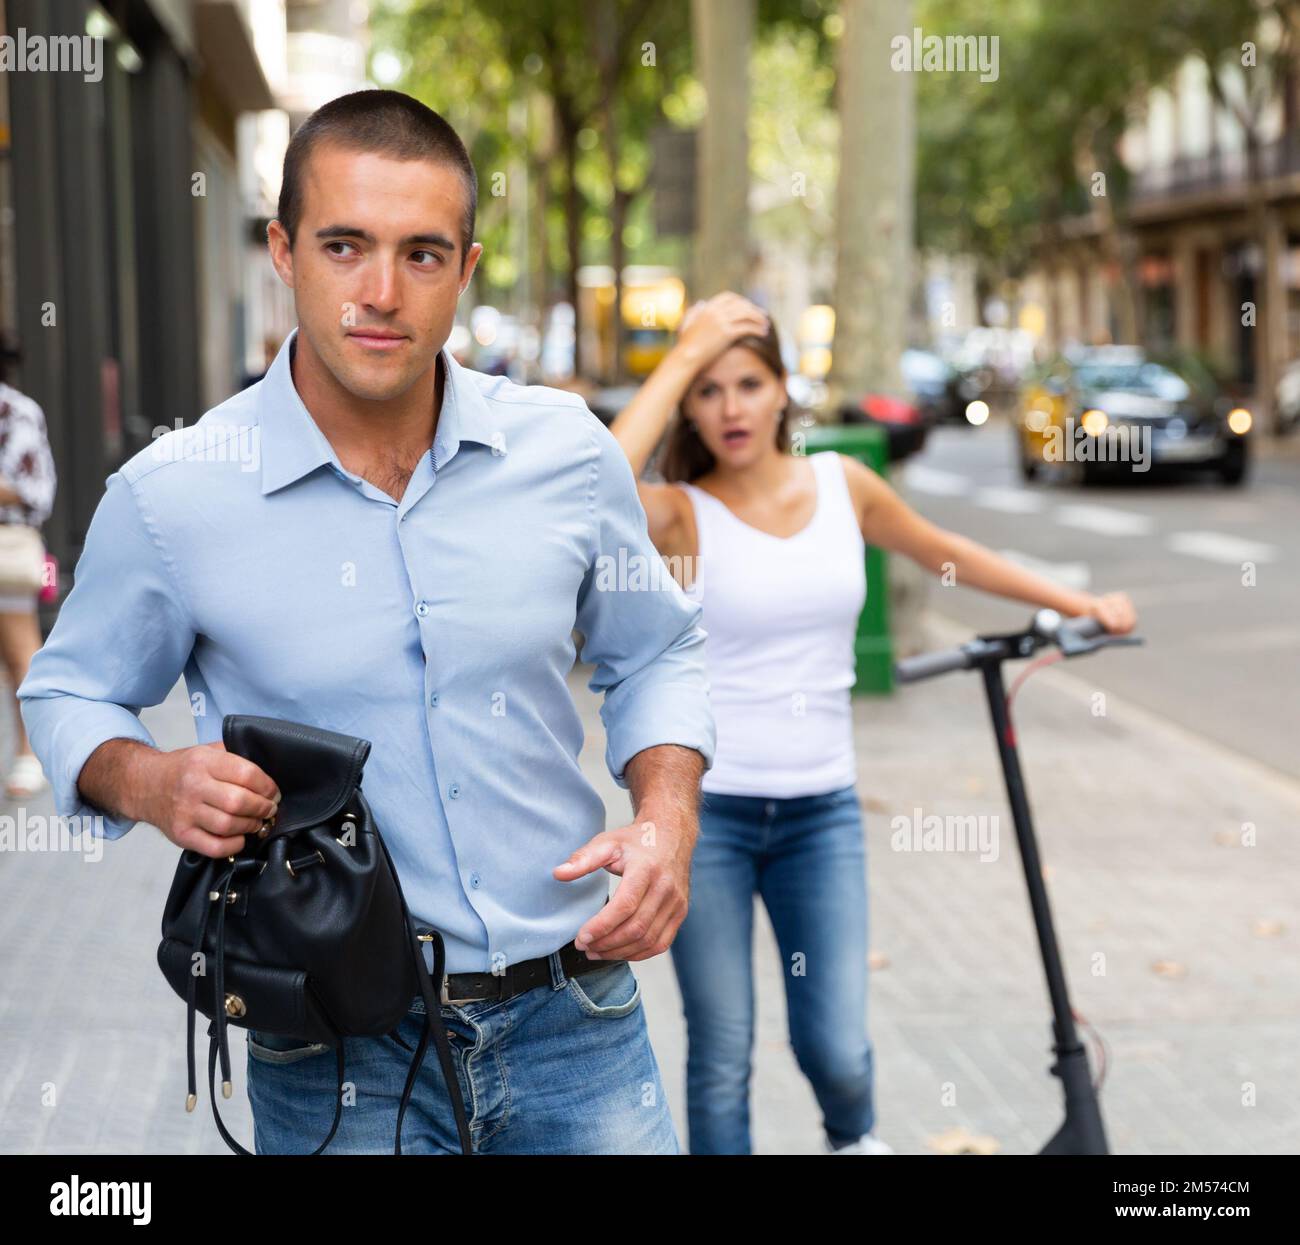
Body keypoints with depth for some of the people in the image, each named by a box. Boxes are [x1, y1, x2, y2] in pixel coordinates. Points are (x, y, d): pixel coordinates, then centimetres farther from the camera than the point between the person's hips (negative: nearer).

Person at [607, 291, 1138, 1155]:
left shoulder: (840, 484, 5)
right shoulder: (683, 513, -7)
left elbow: (944, 552, 21)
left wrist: (1077, 604, 23)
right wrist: (686, 354, -23)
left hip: (821, 810, 3)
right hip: (706, 809, -3)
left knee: (836, 1049, 1)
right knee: (723, 1060, 2)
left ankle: (854, 1137, 35)